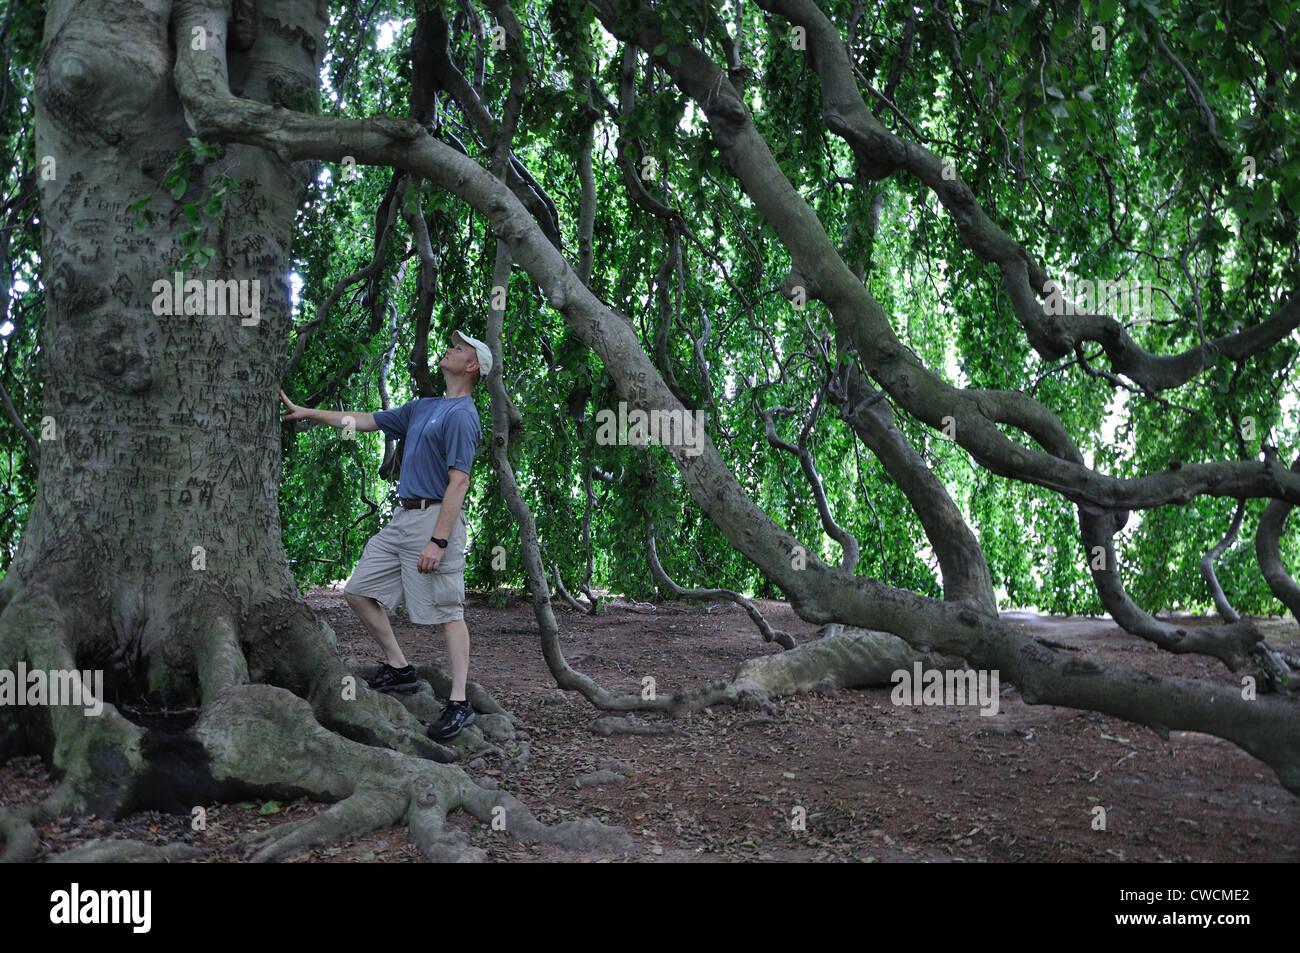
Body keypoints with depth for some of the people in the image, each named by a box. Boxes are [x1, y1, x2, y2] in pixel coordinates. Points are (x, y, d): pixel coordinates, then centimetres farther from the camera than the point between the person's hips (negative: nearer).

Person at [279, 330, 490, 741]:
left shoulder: (461, 415, -12)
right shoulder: (422, 407, 18)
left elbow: (459, 482, -19)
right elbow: (365, 421, 26)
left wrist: (438, 541, -25)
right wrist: (307, 413, 26)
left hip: (434, 518, -10)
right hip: (402, 517, 10)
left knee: (447, 611, -8)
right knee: (359, 591, 11)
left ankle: (459, 703, -6)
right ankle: (399, 668, 19)